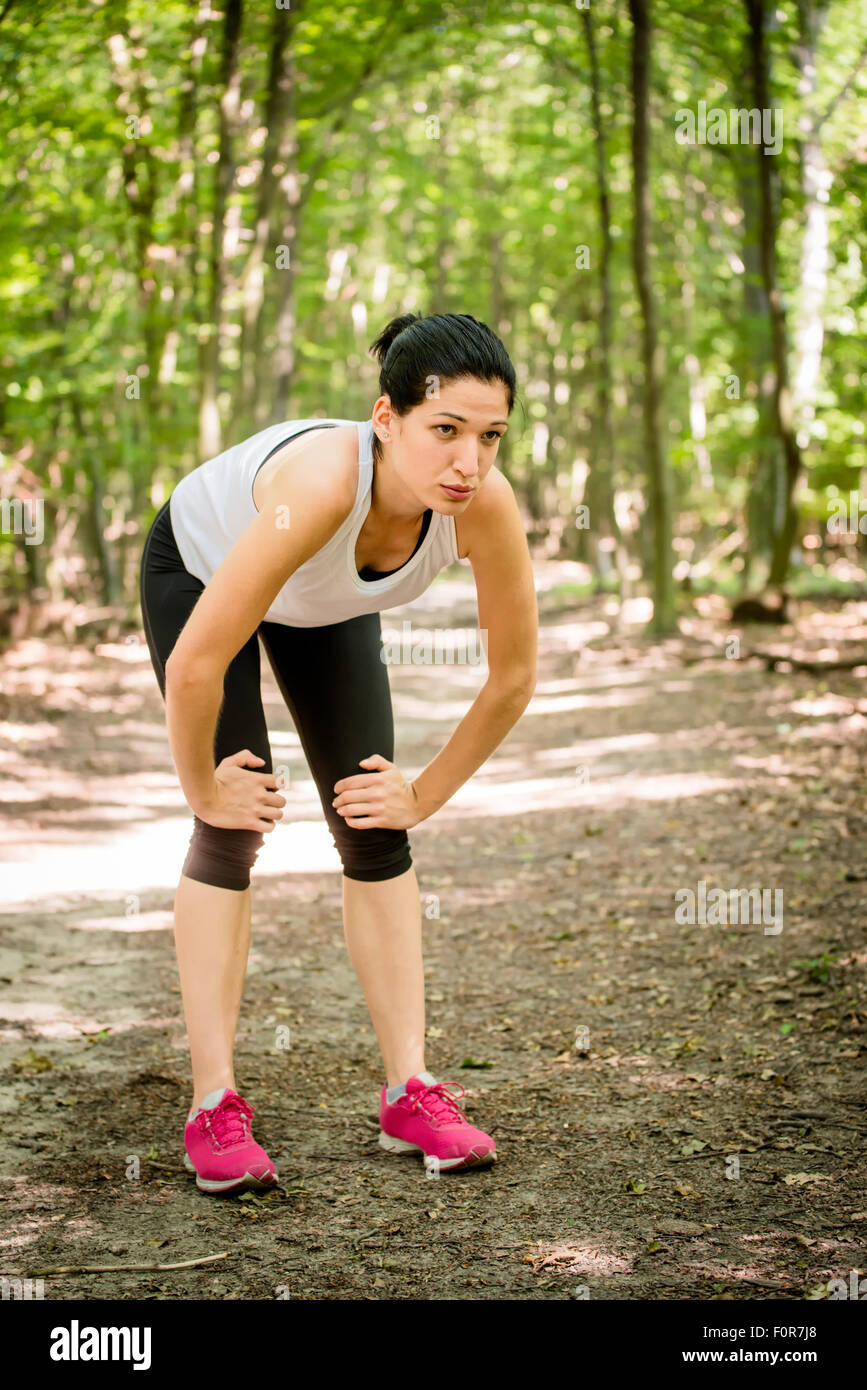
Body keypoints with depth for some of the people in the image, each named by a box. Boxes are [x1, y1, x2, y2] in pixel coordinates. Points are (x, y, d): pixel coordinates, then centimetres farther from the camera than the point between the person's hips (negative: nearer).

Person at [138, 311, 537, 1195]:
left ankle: (408, 1093, 4)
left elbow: (514, 676, -18)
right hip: (197, 568, -4)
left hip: (325, 602, 4)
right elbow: (195, 664, -41)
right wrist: (202, 788, -25)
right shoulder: (323, 485, -47)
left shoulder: (487, 506, -34)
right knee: (234, 829, -14)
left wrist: (425, 797, -10)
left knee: (373, 827, -3)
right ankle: (213, 1106, -7)